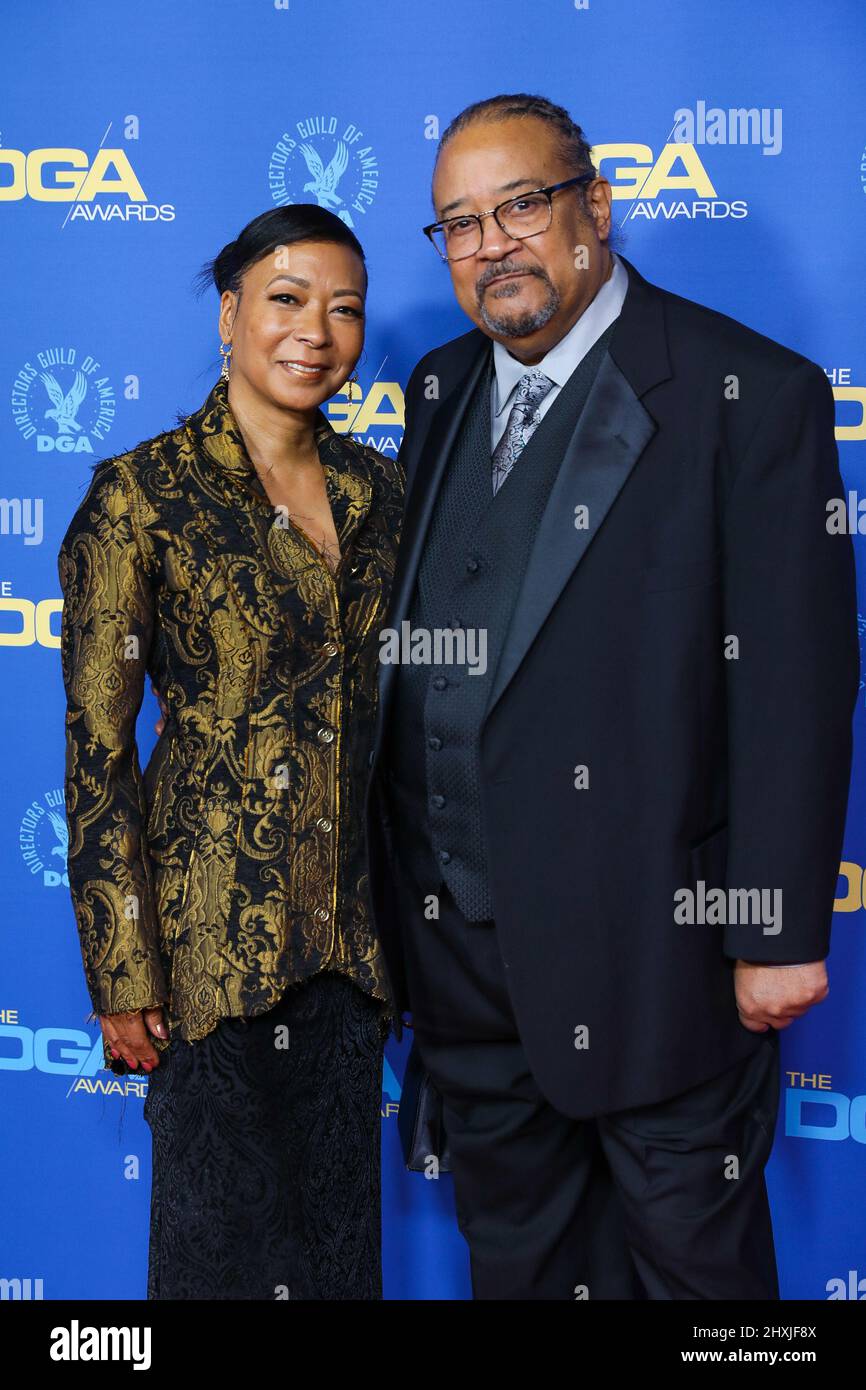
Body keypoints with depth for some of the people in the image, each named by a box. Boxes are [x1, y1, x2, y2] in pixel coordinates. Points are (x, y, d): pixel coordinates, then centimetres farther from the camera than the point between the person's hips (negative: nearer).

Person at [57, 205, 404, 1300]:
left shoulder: (376, 489, 7)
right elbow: (97, 749, -9)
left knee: (342, 1219, 15)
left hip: (351, 927, 5)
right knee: (223, 1223, 8)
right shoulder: (142, 494, -9)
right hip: (213, 927, -5)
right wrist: (122, 973, -10)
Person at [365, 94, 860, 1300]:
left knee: (693, 1253, 12)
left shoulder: (752, 396, -11)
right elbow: (408, 641, 9)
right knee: (508, 1242, 22)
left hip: (649, 932, -5)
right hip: (455, 931, 6)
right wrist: (397, 884, 6)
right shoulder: (437, 392, 9)